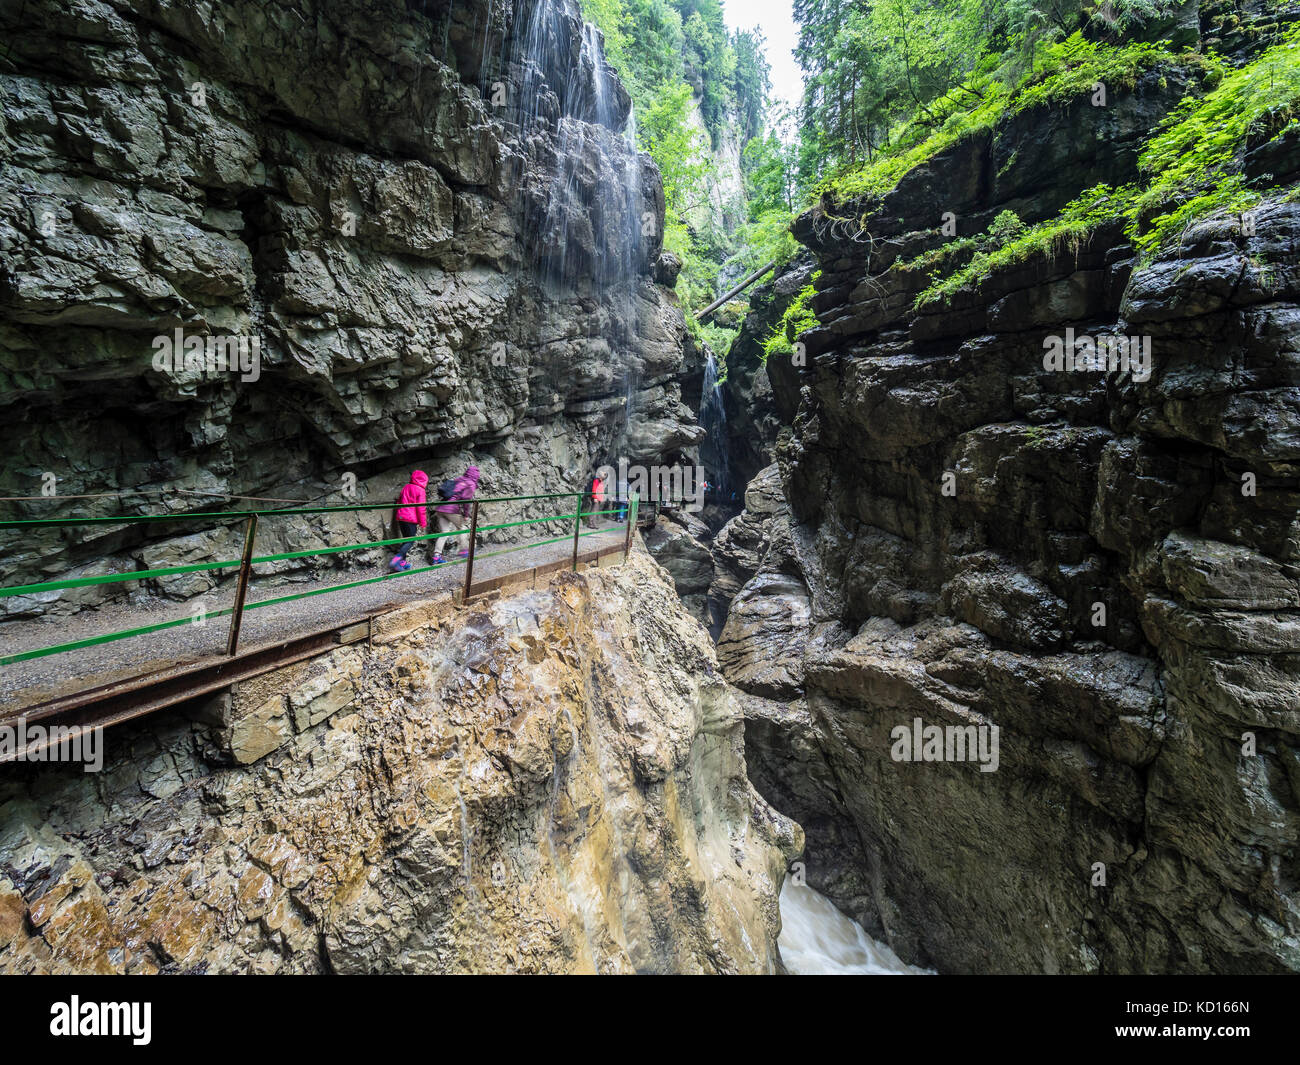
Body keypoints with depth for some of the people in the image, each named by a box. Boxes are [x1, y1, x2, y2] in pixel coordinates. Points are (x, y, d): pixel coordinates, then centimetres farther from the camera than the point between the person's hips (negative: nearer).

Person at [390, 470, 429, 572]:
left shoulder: (406, 487, 15)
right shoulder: (420, 490, -7)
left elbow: (399, 502, 22)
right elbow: (421, 508, -9)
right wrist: (423, 523, -3)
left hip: (400, 517, 8)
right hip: (411, 519, -8)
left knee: (406, 540, 15)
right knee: (410, 541, -4)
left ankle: (402, 563, 11)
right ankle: (395, 560, -18)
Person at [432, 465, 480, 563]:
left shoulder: (458, 480, 22)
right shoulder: (471, 484, 1)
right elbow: (466, 499, -10)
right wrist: (466, 514, -4)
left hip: (441, 507, 6)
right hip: (452, 509, -6)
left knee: (444, 532, 7)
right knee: (461, 528, 15)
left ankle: (436, 555, 0)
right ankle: (462, 551, 17)